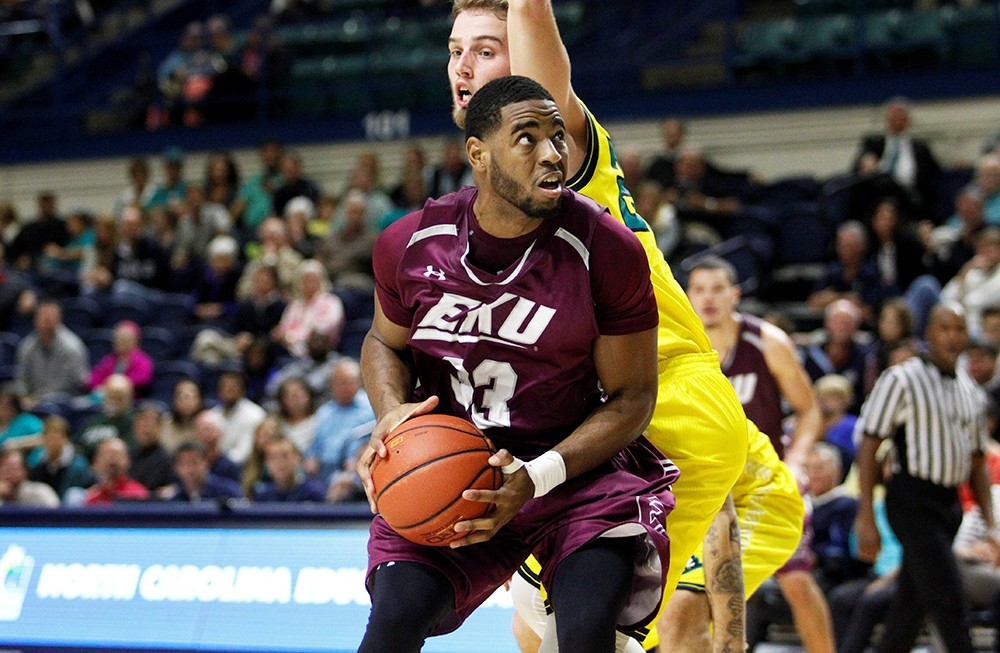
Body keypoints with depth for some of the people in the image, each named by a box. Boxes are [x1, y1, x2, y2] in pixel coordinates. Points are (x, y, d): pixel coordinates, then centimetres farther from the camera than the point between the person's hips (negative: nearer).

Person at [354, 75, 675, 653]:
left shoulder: (608, 252, -15)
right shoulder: (411, 246, -7)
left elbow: (632, 398, -8)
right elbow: (385, 343, 14)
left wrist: (538, 477, -22)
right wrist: (392, 411, -10)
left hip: (578, 464, -2)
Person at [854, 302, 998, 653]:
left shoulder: (969, 391, 15)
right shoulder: (901, 380, -5)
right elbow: (868, 446, -7)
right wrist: (865, 519, -13)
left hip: (950, 503, 7)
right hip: (913, 501, -7)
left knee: (911, 605, 10)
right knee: (948, 600, -13)